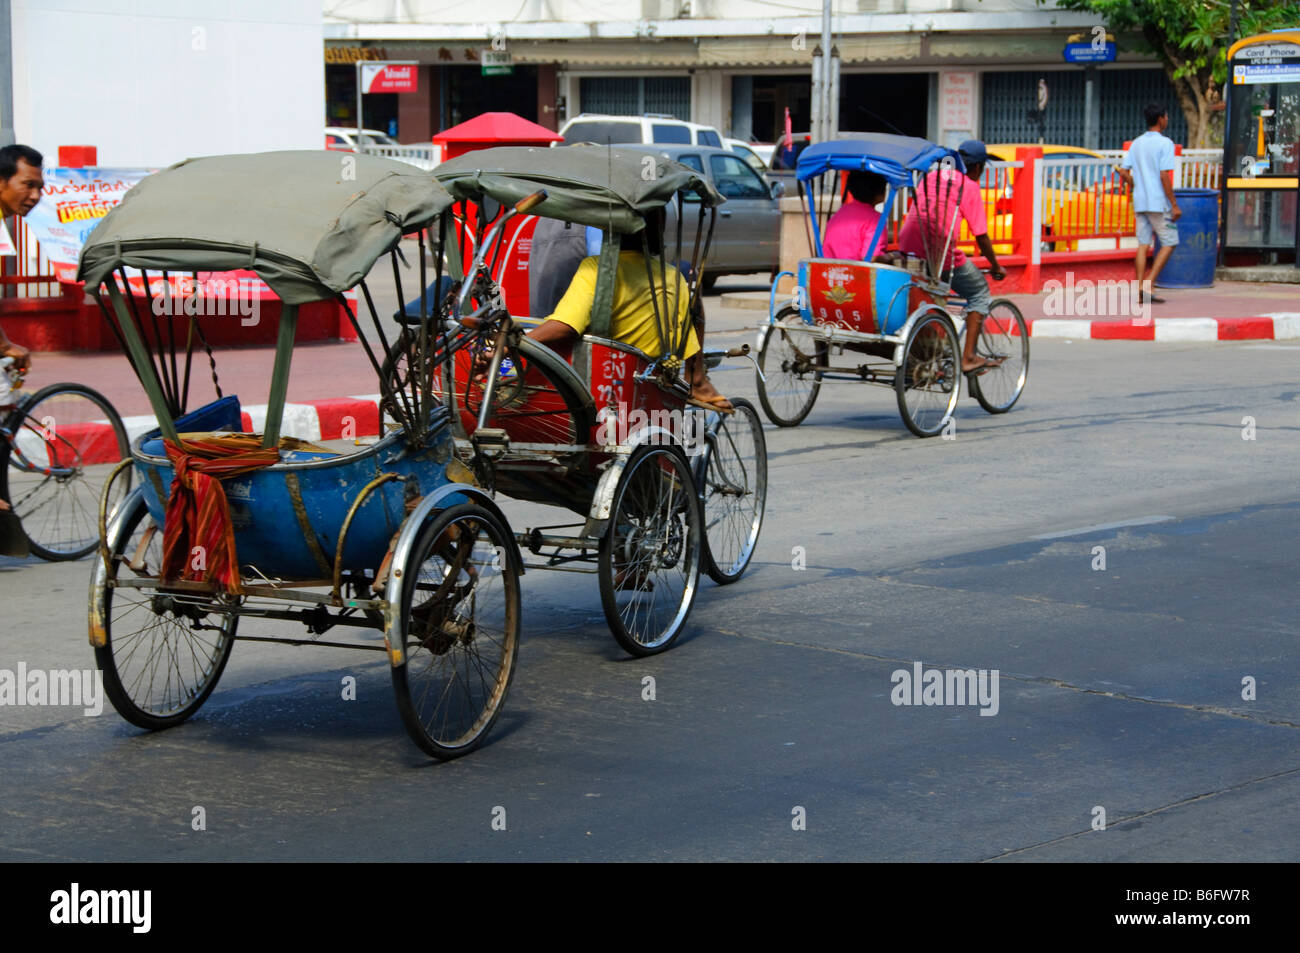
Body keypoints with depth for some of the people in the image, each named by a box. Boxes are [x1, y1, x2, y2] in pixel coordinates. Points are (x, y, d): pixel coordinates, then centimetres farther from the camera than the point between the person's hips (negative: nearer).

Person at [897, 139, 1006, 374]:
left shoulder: (931, 177, 19)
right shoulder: (969, 186, 2)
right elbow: (981, 235, 2)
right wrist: (995, 266, 15)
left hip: (908, 250, 6)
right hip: (941, 255, -6)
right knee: (979, 294, 14)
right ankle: (968, 357, 7)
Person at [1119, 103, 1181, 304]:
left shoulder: (1136, 143, 10)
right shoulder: (1164, 143, -10)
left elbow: (1124, 172, 7)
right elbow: (1164, 176, -16)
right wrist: (1174, 205, -13)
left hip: (1140, 202, 6)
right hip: (1159, 202, -6)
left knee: (1143, 244, 6)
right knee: (1169, 243, 3)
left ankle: (1141, 290, 2)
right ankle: (1148, 284, -8)